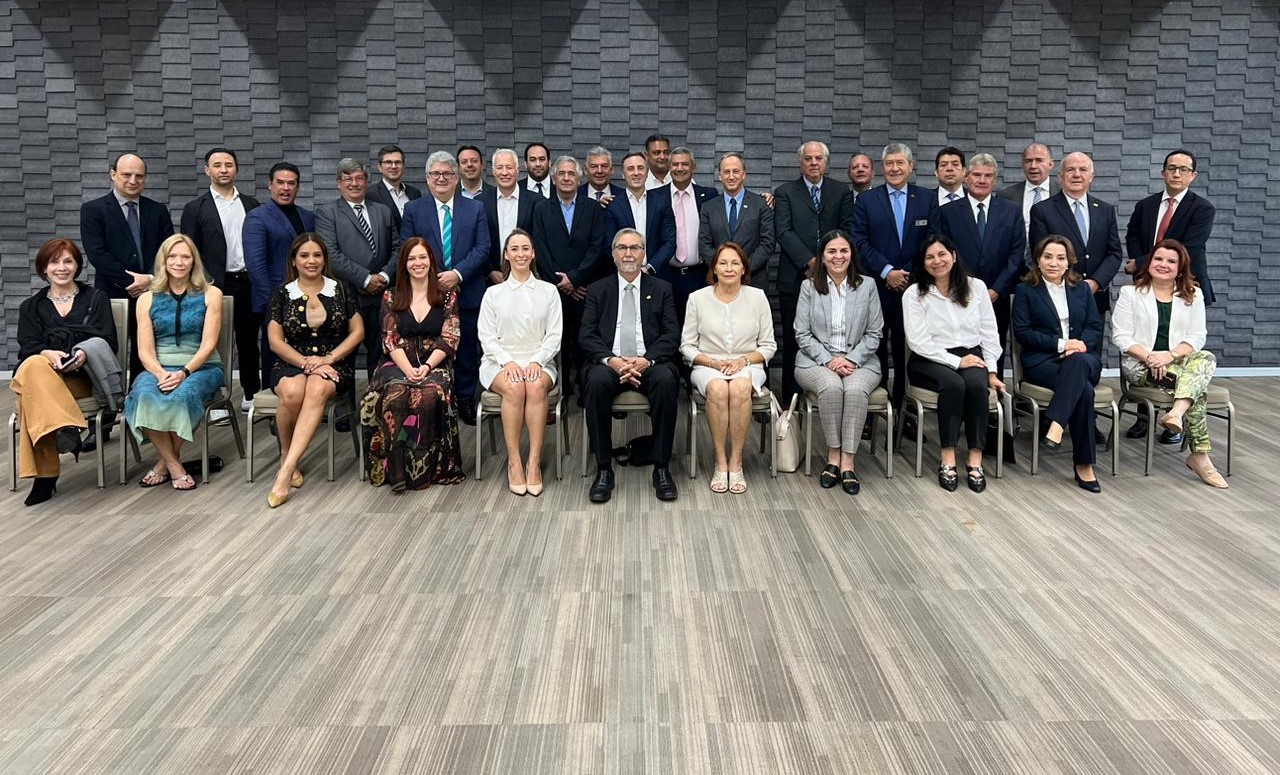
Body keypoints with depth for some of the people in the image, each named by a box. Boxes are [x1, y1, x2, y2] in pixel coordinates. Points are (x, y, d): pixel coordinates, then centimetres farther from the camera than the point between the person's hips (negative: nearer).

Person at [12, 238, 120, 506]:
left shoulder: (96, 298, 19)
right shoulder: (30, 307, 23)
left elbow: (109, 342, 6)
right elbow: (28, 347, 7)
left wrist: (84, 354, -18)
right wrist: (48, 354, -18)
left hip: (83, 376, -1)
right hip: (42, 373, 2)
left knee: (31, 393, -35)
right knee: (34, 365, -38)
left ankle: (45, 475, -42)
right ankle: (66, 429, -48)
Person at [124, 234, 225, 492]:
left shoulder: (210, 294, 5)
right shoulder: (147, 299, 11)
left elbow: (208, 345, -3)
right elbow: (145, 350, 3)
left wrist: (184, 373, -18)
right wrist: (161, 374, -17)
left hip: (200, 367, -2)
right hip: (158, 368, 2)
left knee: (181, 395, -35)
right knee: (145, 395, -33)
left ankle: (165, 462, -13)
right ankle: (174, 466, -22)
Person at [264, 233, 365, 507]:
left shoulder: (341, 290, 10)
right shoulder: (282, 293, 9)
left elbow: (357, 332, 6)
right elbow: (275, 340, 3)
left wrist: (328, 358, -9)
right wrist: (306, 363, -13)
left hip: (333, 364, 0)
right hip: (291, 363, 1)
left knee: (317, 389, -36)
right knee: (292, 392, -36)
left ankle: (286, 471, -40)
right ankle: (286, 456, -11)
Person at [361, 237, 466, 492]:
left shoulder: (447, 296, 9)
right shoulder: (391, 298, 12)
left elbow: (449, 339, 1)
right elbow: (390, 340, 3)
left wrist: (426, 367, -15)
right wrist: (408, 369, -15)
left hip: (434, 364, -1)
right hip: (398, 364, 1)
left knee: (429, 394, -35)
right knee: (395, 393, -34)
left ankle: (422, 468, -27)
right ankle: (395, 468, -31)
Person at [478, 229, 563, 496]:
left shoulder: (549, 291, 11)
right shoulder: (493, 293, 11)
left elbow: (554, 335, 5)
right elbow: (487, 337, 4)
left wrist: (536, 362, -13)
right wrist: (508, 362, -13)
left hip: (538, 362, 0)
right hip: (500, 362, 0)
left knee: (536, 387, -34)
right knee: (514, 388, -34)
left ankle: (534, 462, -32)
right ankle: (513, 461, -27)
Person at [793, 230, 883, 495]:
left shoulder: (867, 285, 7)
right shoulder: (809, 286, 5)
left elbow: (874, 333, 5)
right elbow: (802, 334, 1)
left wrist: (850, 360, -11)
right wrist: (828, 360, -12)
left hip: (859, 361, 1)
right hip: (817, 361, 0)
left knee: (856, 390, -33)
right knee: (831, 386, -34)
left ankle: (847, 461, -28)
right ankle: (833, 455, -21)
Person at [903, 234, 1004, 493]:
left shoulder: (976, 287, 8)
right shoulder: (914, 294, -2)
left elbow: (989, 331, 9)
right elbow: (918, 342, -9)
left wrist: (992, 371, 1)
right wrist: (956, 362, -14)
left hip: (972, 356, 2)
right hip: (931, 360, -2)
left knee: (977, 384, -31)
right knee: (953, 384, -35)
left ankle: (975, 460, -28)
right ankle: (947, 459, -29)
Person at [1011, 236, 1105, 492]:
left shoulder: (1081, 289, 22)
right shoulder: (1026, 291, 10)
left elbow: (1096, 327, 13)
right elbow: (1022, 332, -1)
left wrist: (1081, 343, -10)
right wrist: (1060, 344, -12)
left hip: (1083, 358, 3)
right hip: (1042, 361, -2)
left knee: (1078, 362, -39)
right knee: (1083, 389, -35)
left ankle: (1056, 425, -46)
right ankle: (1084, 465, -34)